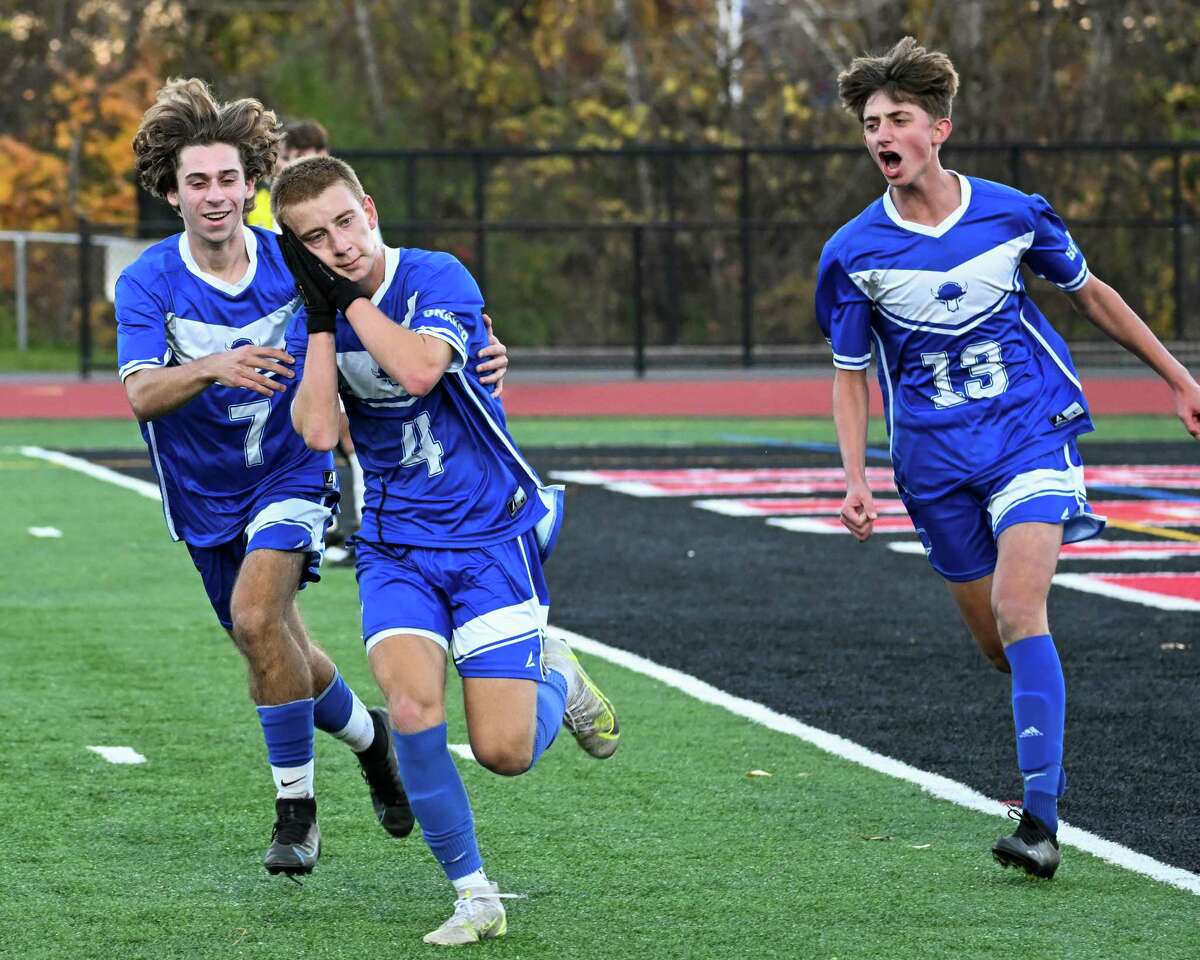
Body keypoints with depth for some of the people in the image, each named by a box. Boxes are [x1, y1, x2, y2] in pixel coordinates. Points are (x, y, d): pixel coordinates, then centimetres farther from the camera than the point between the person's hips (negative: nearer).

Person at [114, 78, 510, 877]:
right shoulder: (147, 284, -13)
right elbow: (141, 394, -27)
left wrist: (477, 353, -20)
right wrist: (211, 367, -47)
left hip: (292, 474, -3)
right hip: (206, 496, 3)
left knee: (256, 614, -27)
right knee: (277, 654, 15)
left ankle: (296, 806, -15)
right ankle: (367, 733, 48)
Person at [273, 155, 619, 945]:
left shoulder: (438, 278, -12)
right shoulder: (321, 313, 1)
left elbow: (419, 371, -32)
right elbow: (317, 432, -14)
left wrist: (351, 297, -23)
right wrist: (322, 315, -15)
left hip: (493, 534, -3)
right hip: (395, 546, 3)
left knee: (504, 753, -8)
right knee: (413, 710, -22)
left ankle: (556, 676, 27)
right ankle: (475, 895, -6)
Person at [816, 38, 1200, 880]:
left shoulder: (1014, 214, -6)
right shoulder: (852, 254, -5)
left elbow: (1091, 294, 11)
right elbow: (850, 373, 7)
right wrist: (856, 480, -6)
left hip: (1030, 432, -3)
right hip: (935, 459, 3)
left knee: (1017, 609, -21)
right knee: (995, 639, 6)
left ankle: (1041, 819, -24)